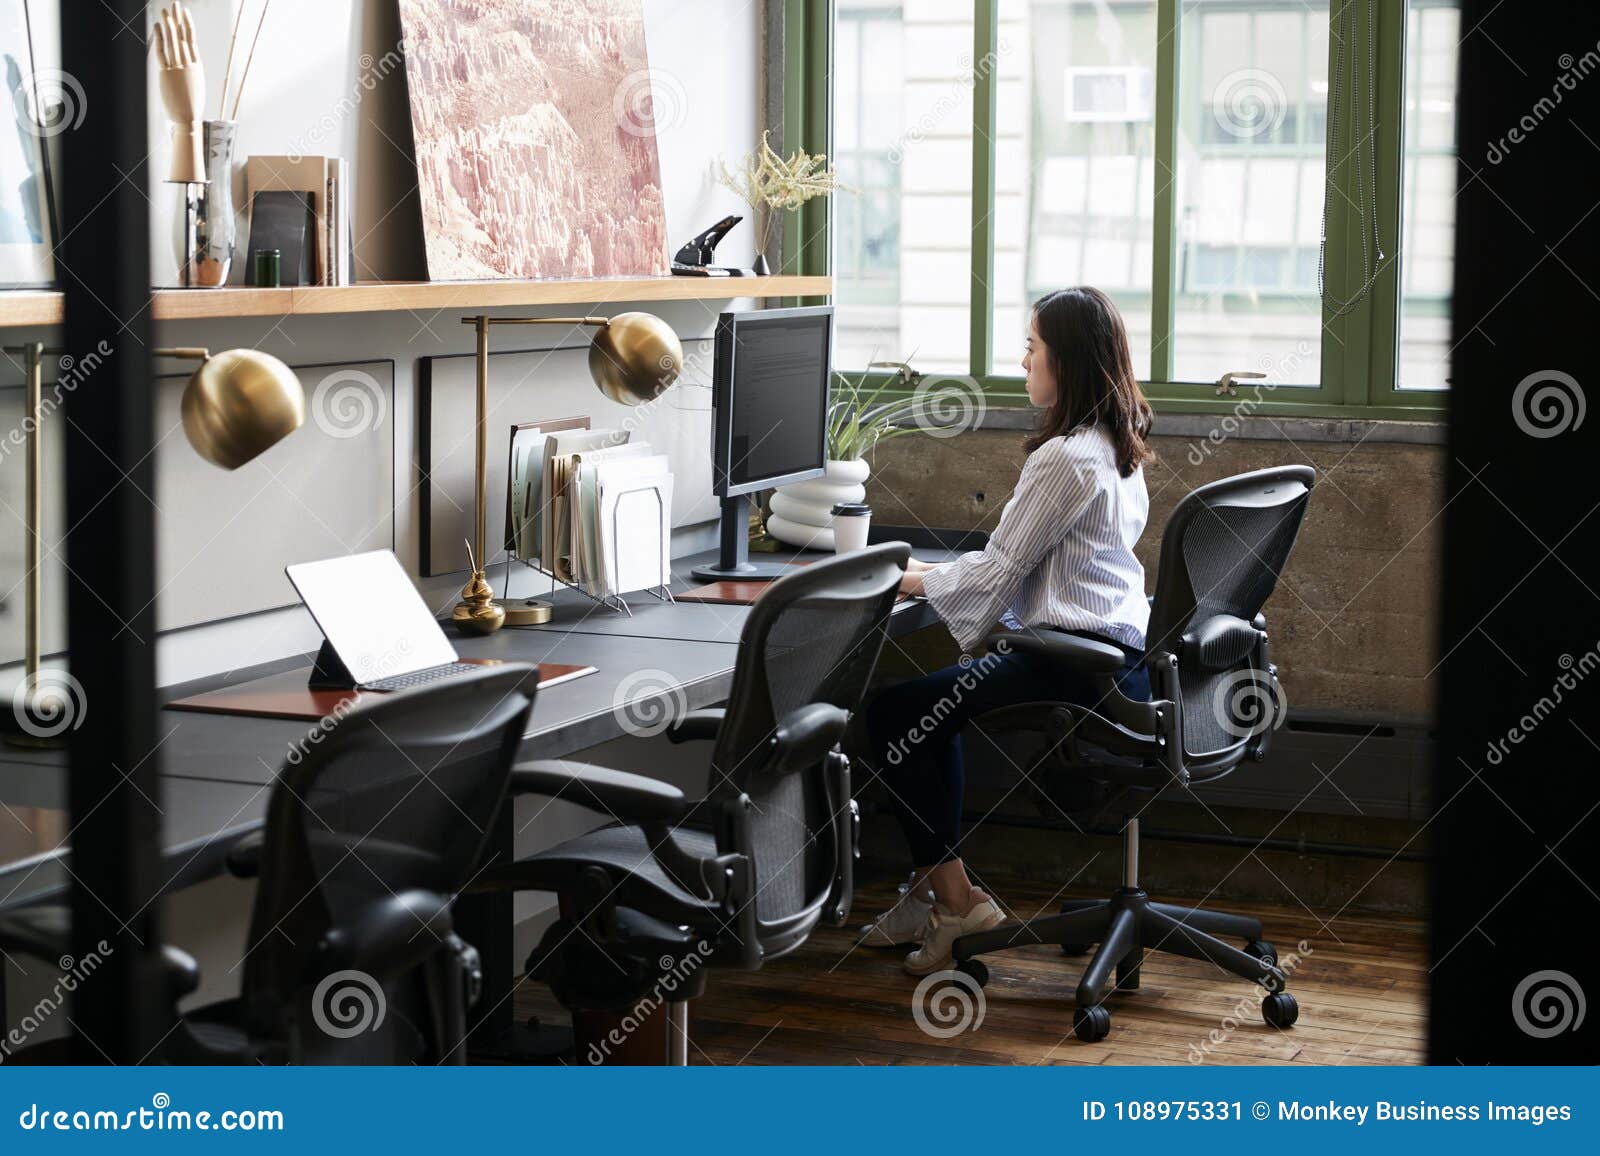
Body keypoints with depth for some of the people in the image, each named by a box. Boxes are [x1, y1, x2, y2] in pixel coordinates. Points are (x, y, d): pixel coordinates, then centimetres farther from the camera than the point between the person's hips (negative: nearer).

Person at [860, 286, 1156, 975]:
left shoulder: (1063, 459, -17)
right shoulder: (1116, 451, 15)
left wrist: (915, 578, 4)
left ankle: (957, 900, -1)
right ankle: (934, 889, 24)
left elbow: (996, 572, -13)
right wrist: (933, 576, 20)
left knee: (893, 716, -6)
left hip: (1075, 667, -11)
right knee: (934, 706, 24)